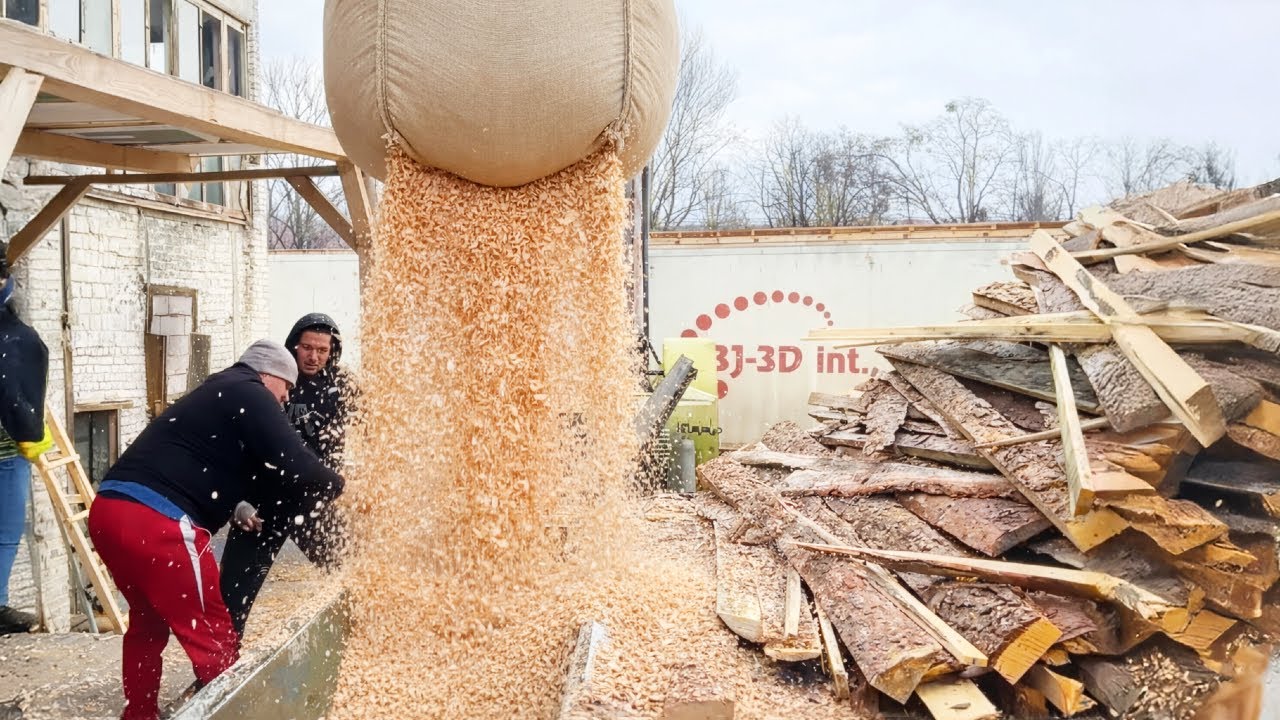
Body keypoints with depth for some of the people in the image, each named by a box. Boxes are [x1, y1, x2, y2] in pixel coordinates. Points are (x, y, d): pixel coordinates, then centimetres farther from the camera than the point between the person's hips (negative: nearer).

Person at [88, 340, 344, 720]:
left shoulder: (215, 393, 27)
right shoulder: (250, 394, 0)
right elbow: (294, 464, -9)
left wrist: (233, 508, 34)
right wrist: (338, 484, 9)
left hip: (109, 511, 10)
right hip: (154, 523, -10)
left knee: (148, 621, 28)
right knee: (213, 639, 1)